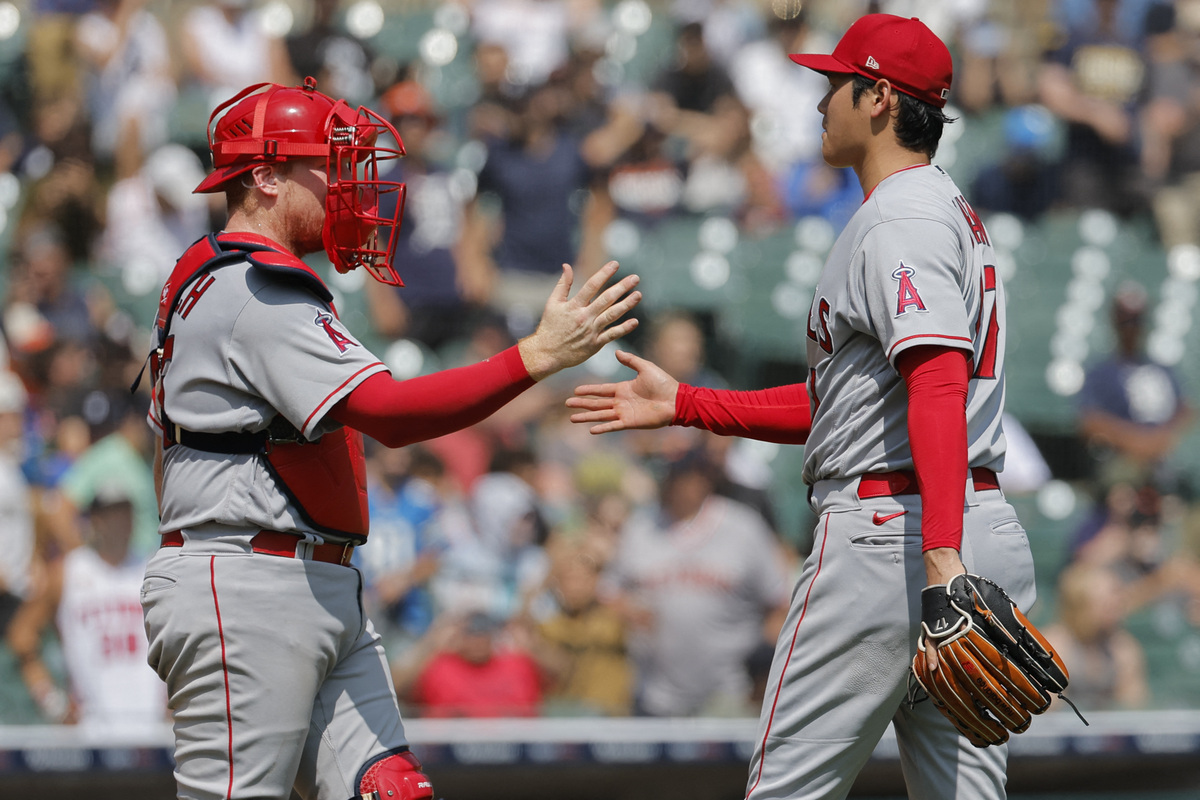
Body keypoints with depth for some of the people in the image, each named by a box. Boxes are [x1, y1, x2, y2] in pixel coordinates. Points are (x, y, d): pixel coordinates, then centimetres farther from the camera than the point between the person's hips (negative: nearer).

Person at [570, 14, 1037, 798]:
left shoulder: (899, 225, -11)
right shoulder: (956, 215, 22)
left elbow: (939, 386, -26)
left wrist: (941, 555, -37)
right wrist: (684, 404, 27)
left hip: (890, 533, -10)